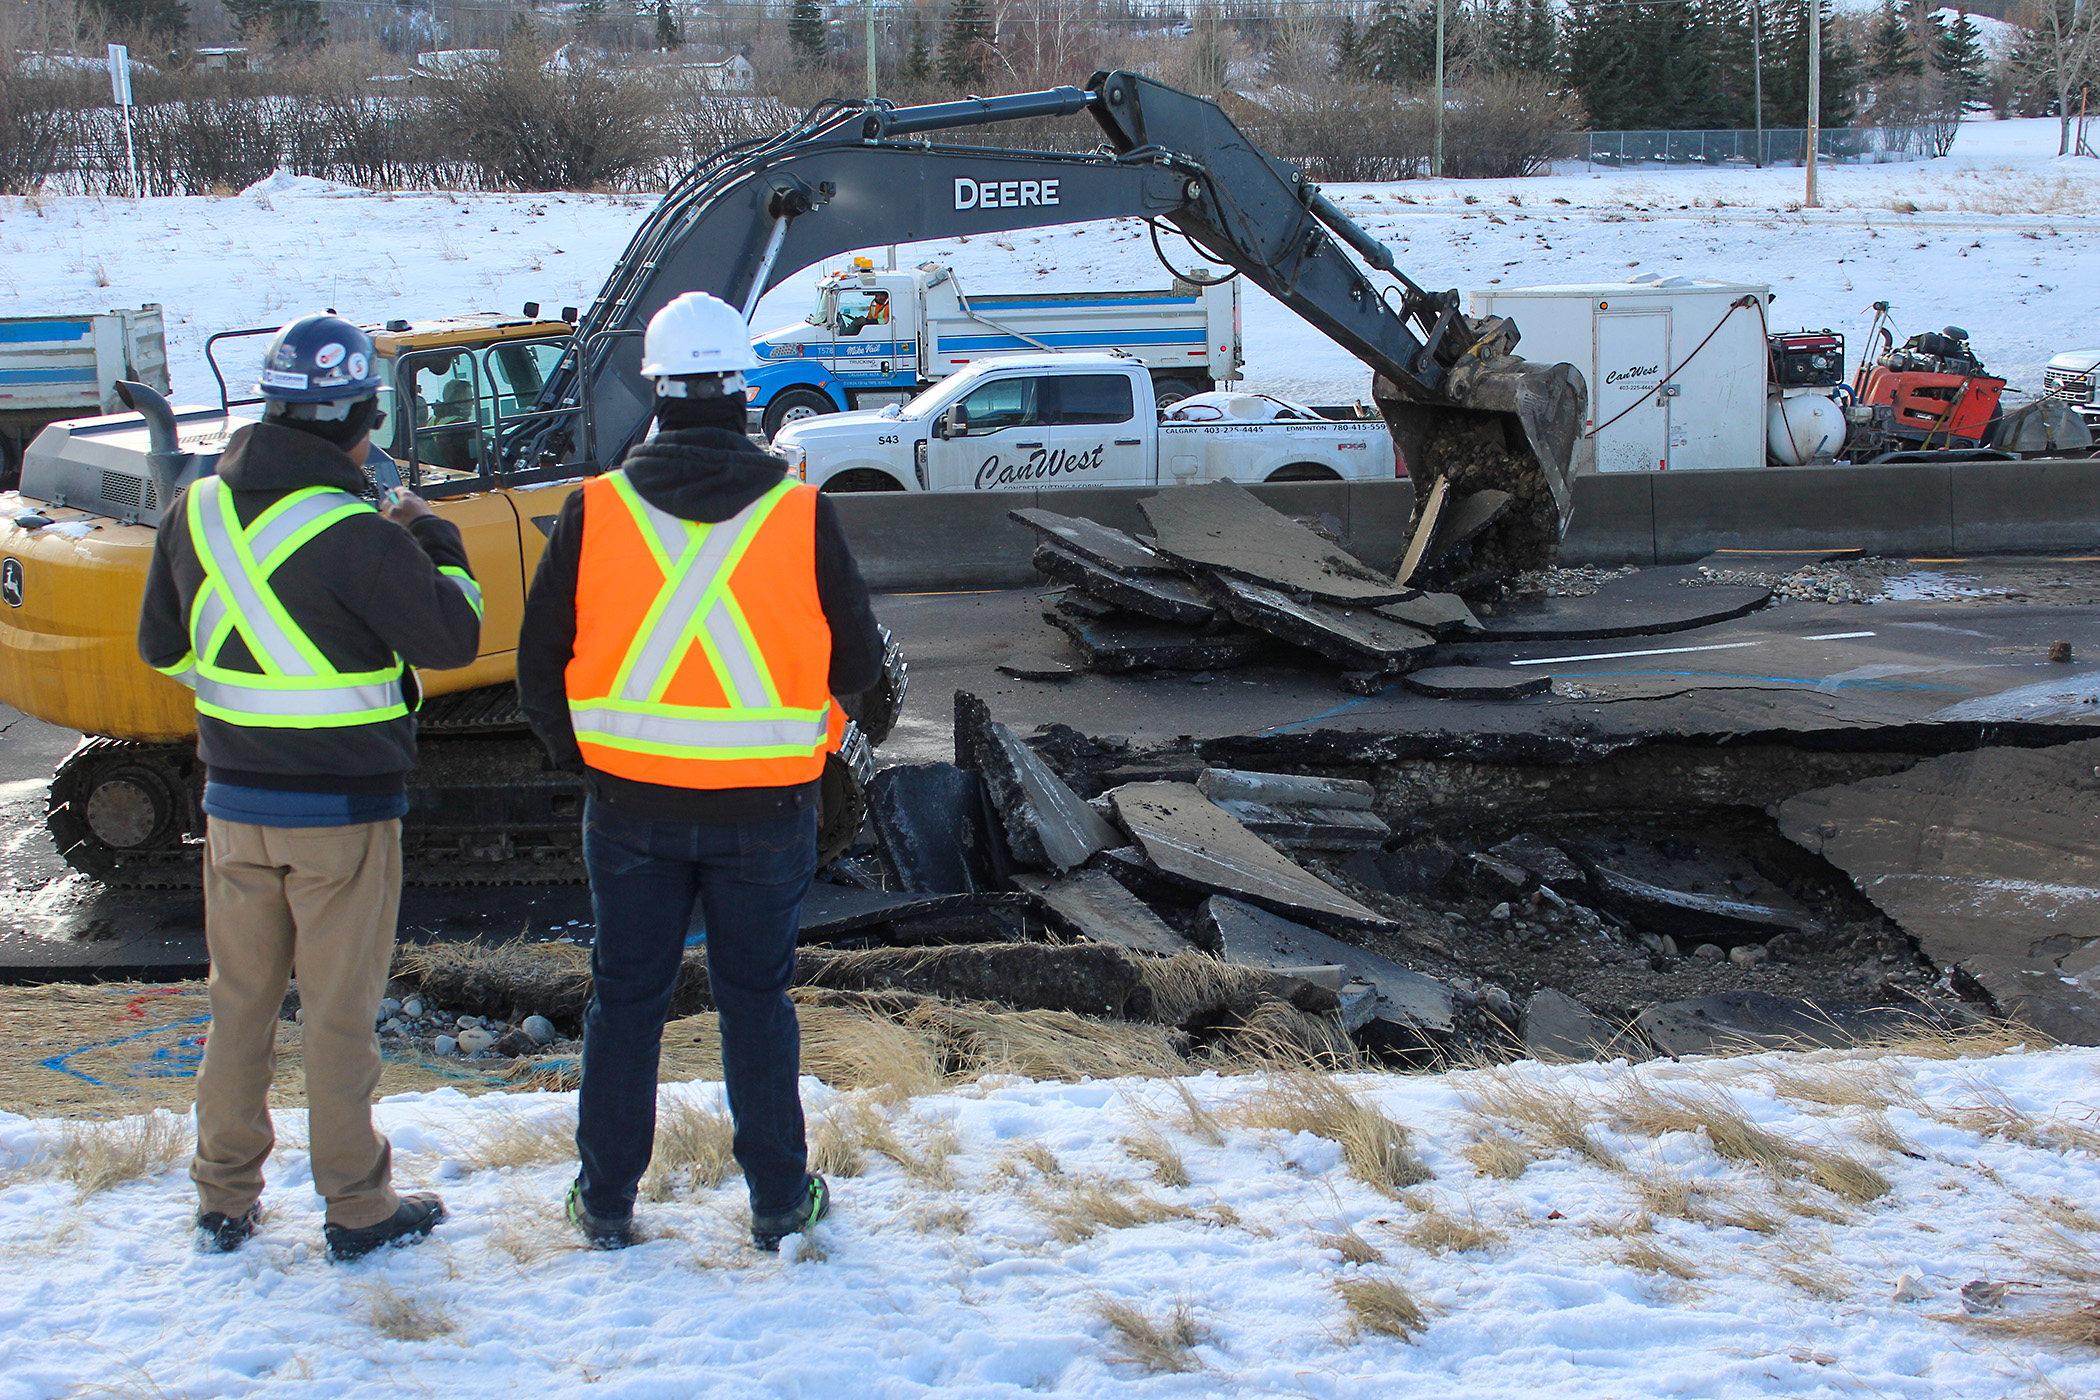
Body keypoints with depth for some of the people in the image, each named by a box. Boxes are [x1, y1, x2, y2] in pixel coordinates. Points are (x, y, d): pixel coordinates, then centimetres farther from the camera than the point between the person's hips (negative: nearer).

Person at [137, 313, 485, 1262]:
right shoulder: (353, 536, -20)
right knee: (340, 1014, 5)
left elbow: (163, 646, 11)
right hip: (343, 805, -5)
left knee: (239, 1004, 16)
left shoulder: (196, 510, 0)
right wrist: (433, 540, 3)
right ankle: (357, 1208, 16)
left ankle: (224, 1201, 25)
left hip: (234, 800, 5)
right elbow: (454, 636, -12)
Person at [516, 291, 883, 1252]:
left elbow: (540, 665, -1)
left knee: (625, 997, 14)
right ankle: (779, 1200, 21)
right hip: (765, 810, 0)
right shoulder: (801, 516, -9)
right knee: (756, 997, 13)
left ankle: (606, 1199, 23)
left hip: (630, 803, 1)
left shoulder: (594, 511, -6)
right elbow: (857, 665, -2)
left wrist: (583, 759, 13)